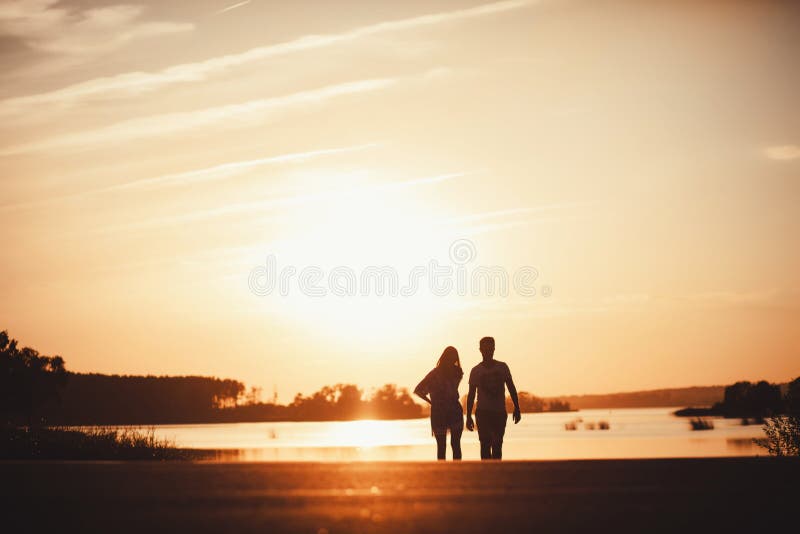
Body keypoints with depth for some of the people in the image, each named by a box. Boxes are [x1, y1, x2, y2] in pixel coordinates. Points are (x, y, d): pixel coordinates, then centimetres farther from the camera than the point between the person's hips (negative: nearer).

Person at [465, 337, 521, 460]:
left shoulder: (502, 367, 4)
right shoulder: (476, 371, 1)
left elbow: (511, 388, 9)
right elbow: (471, 395, 4)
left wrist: (517, 409, 4)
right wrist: (468, 416, 0)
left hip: (500, 412, 2)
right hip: (483, 413, -1)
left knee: (497, 445, 4)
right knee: (485, 444, -9)